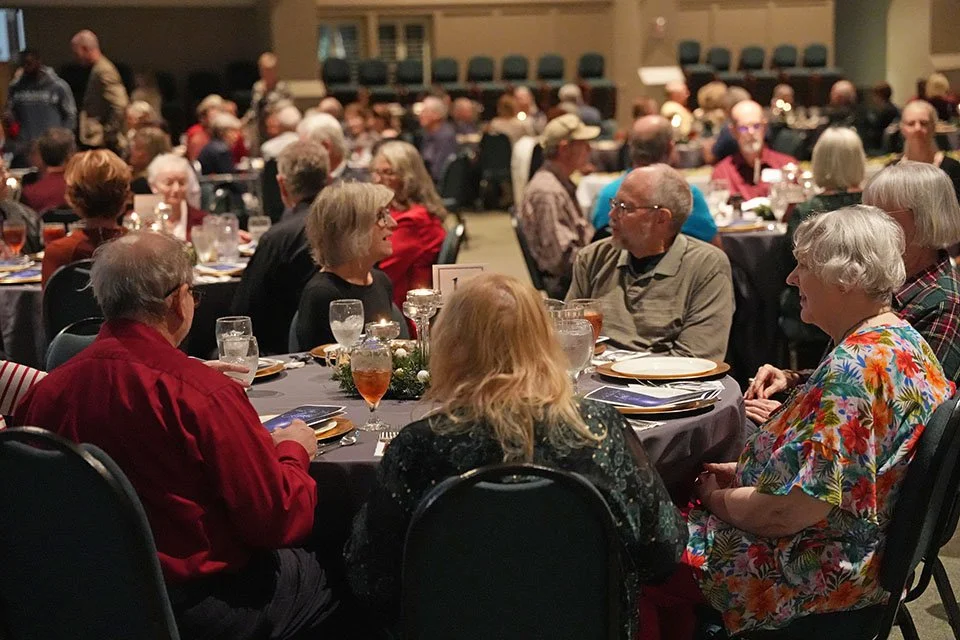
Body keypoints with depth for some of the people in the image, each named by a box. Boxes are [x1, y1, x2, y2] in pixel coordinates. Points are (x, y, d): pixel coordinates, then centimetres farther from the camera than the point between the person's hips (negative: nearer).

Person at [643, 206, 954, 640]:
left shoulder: (853, 370, -29)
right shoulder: (905, 340, 4)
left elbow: (785, 513, -29)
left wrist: (715, 498, -9)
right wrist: (744, 471, 7)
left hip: (818, 571, -10)